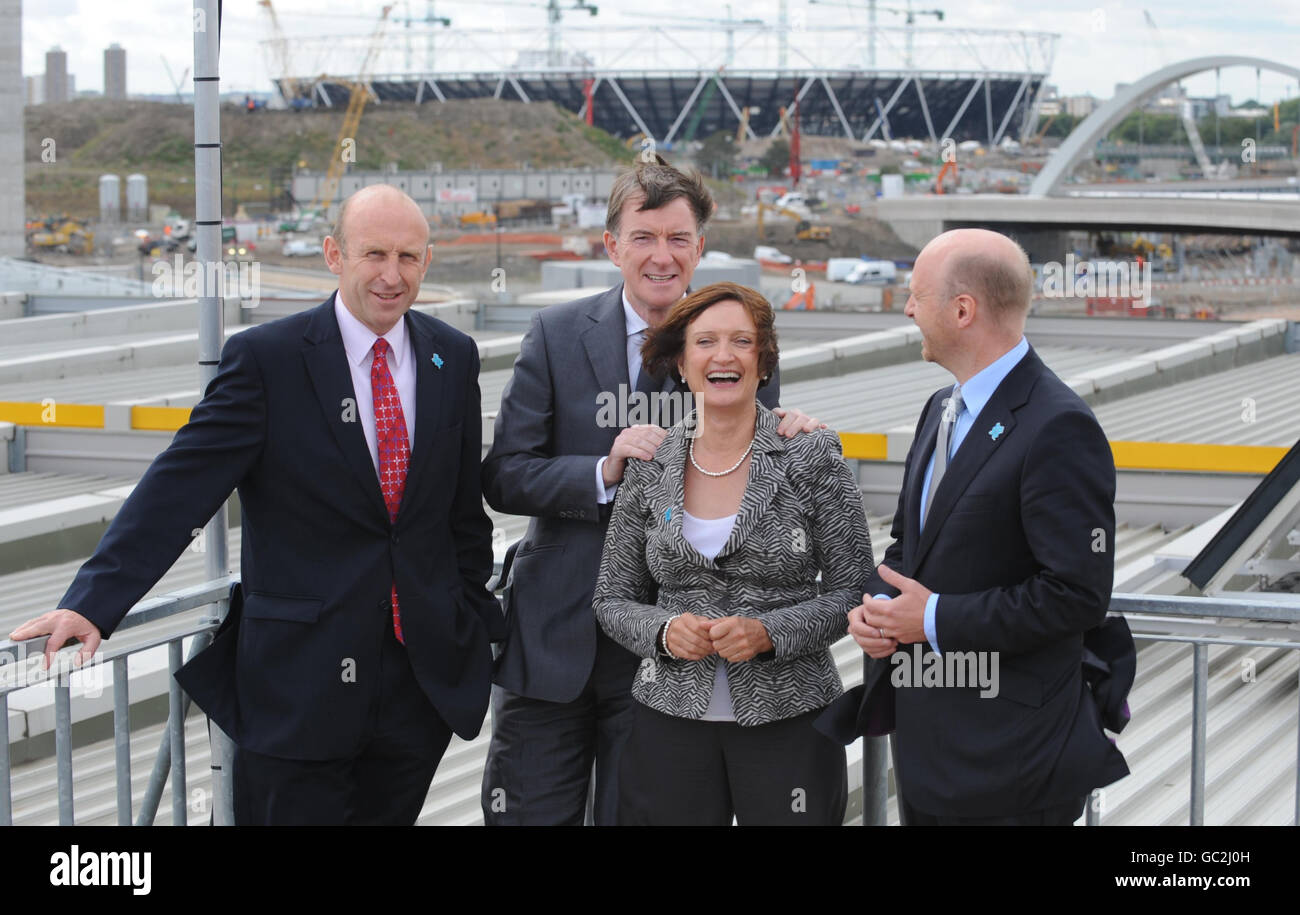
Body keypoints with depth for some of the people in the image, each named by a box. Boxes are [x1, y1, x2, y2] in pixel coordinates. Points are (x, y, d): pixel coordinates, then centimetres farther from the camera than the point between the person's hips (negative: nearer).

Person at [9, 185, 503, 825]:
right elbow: (180, 486, -13)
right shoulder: (266, 358, -7)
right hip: (299, 687, -4)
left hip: (427, 672, 4)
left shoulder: (454, 358, 6)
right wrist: (93, 603, -23)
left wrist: (476, 625, 16)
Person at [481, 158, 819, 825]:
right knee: (528, 814, 5)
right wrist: (604, 472, -20)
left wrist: (791, 440, -17)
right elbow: (503, 476, -4)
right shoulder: (557, 336, 0)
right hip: (555, 637, 0)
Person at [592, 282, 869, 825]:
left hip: (789, 720, -2)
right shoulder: (648, 469, 4)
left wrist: (769, 632, -17)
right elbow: (613, 600, 9)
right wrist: (663, 631, -11)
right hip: (671, 719, 2)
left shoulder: (813, 459, -3)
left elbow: (853, 591, -2)